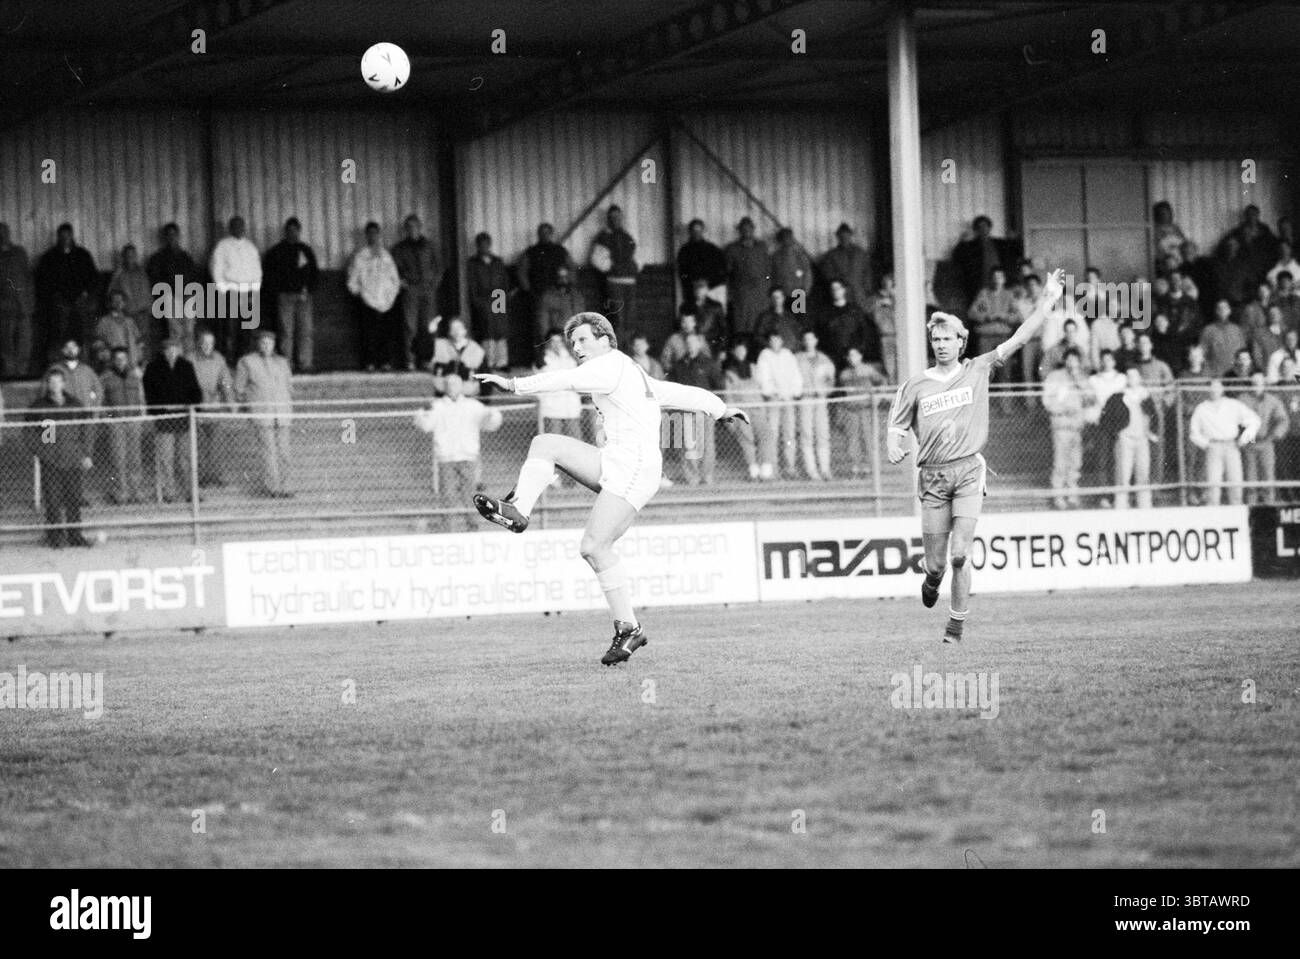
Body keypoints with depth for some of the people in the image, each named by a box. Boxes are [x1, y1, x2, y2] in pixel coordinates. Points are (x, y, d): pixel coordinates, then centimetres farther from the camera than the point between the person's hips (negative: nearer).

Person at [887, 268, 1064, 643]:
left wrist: (1047, 301, -5)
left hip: (969, 471, -1)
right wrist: (894, 449, -11)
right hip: (933, 475, 1)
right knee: (936, 562, 2)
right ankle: (931, 582, 39)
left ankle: (956, 624, 1)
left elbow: (1018, 340, 2)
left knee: (960, 555, -13)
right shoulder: (915, 386, 7)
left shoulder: (977, 370, 6)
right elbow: (896, 428, 12)